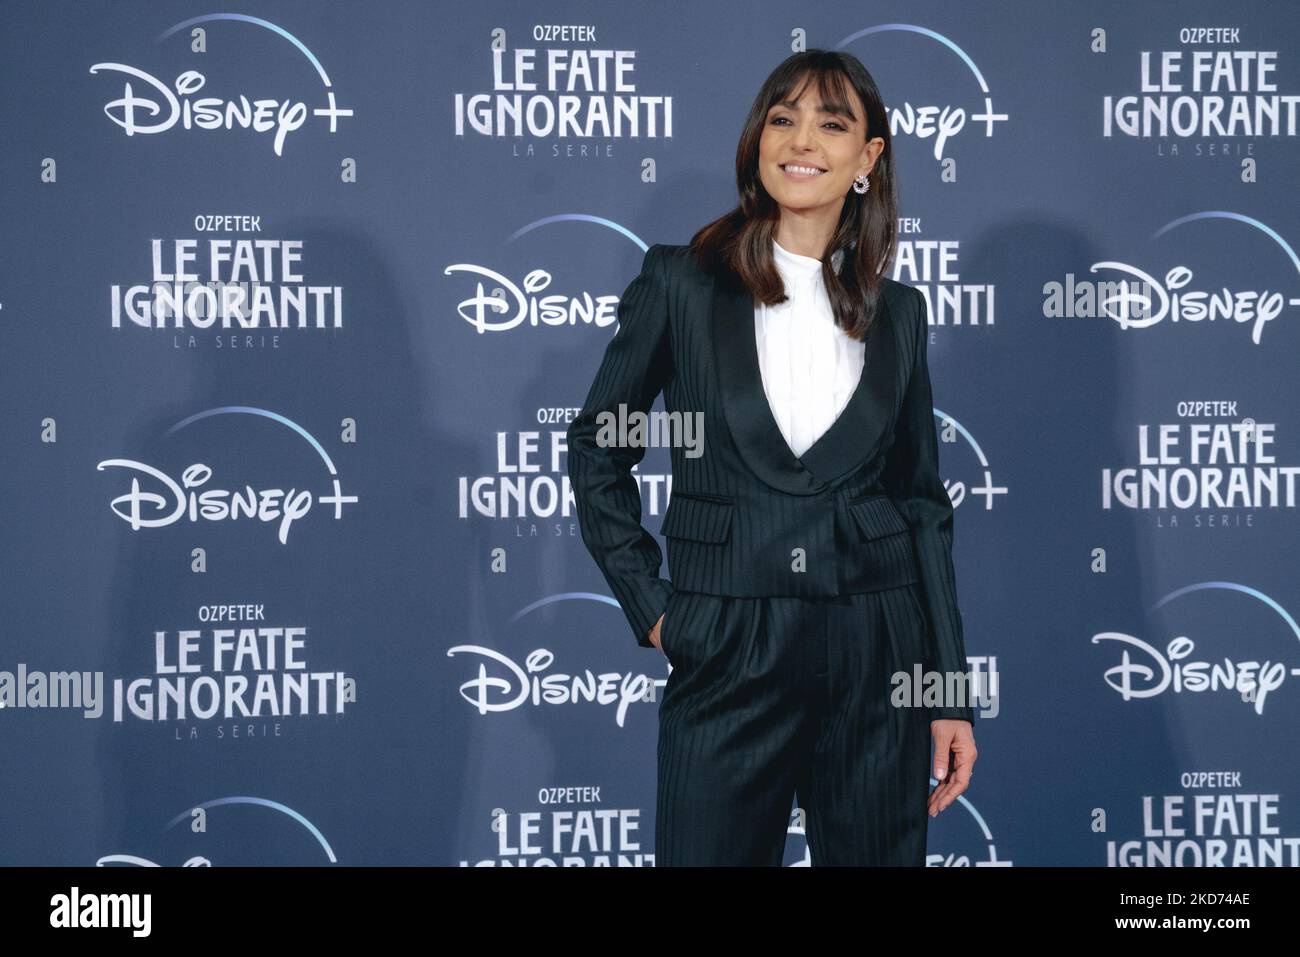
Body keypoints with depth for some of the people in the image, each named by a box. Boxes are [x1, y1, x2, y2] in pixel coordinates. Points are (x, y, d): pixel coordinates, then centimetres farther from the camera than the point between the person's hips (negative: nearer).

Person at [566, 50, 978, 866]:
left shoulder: (898, 312, 7)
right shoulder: (681, 281, 0)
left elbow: (924, 501, 9)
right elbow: (597, 450, 8)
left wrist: (952, 696, 6)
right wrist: (649, 603, 0)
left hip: (876, 654, 2)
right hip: (729, 654, -2)